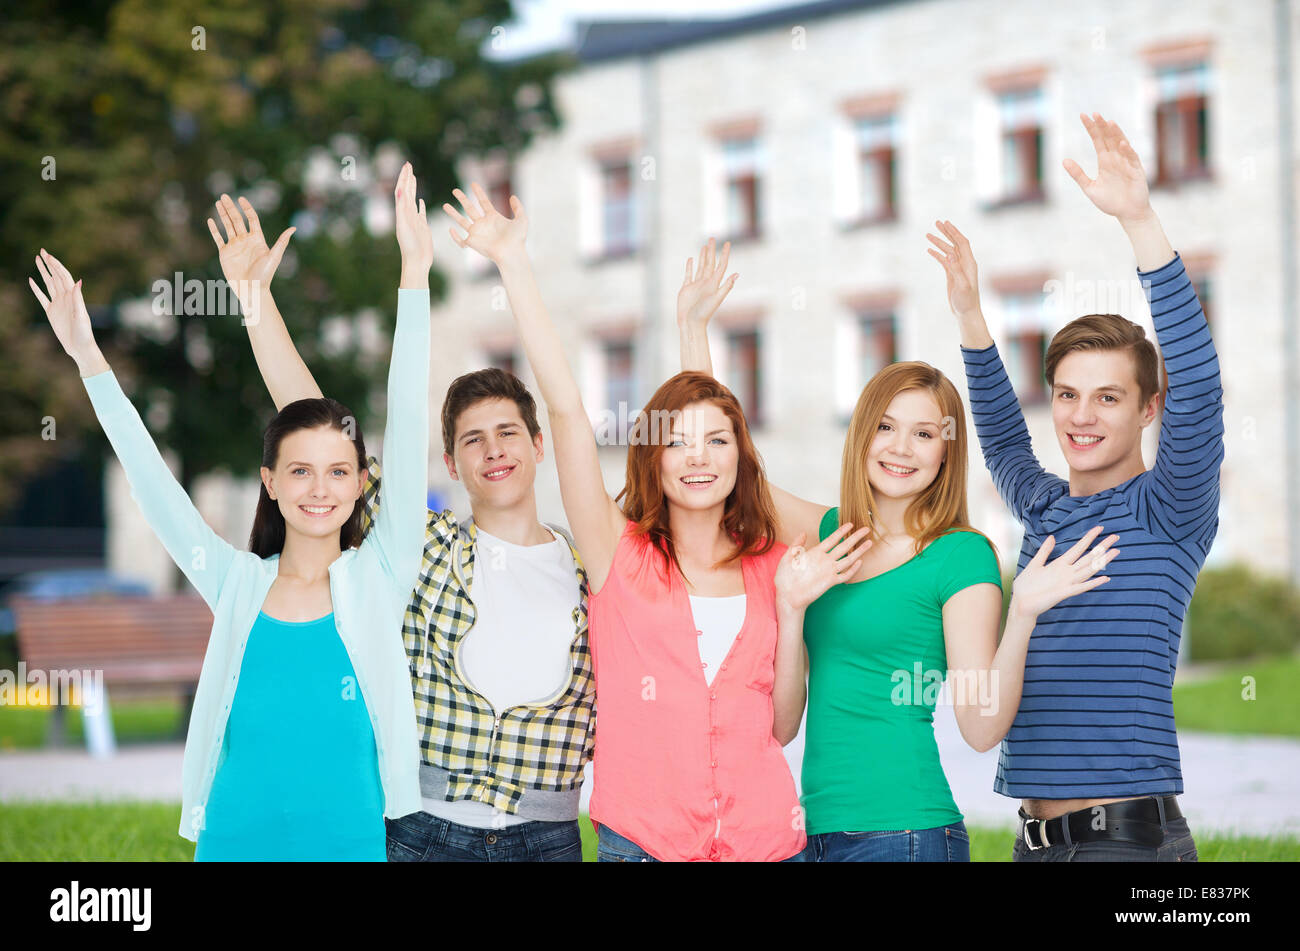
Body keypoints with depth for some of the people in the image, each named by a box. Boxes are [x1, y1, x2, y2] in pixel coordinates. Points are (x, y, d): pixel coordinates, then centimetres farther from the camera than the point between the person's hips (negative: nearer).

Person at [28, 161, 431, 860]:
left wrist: (414, 277, -10)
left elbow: (408, 431, -6)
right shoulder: (238, 585, 2)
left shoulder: (377, 578, -2)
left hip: (353, 844, -1)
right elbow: (149, 477, 3)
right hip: (235, 842, 1)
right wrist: (89, 358, 1)